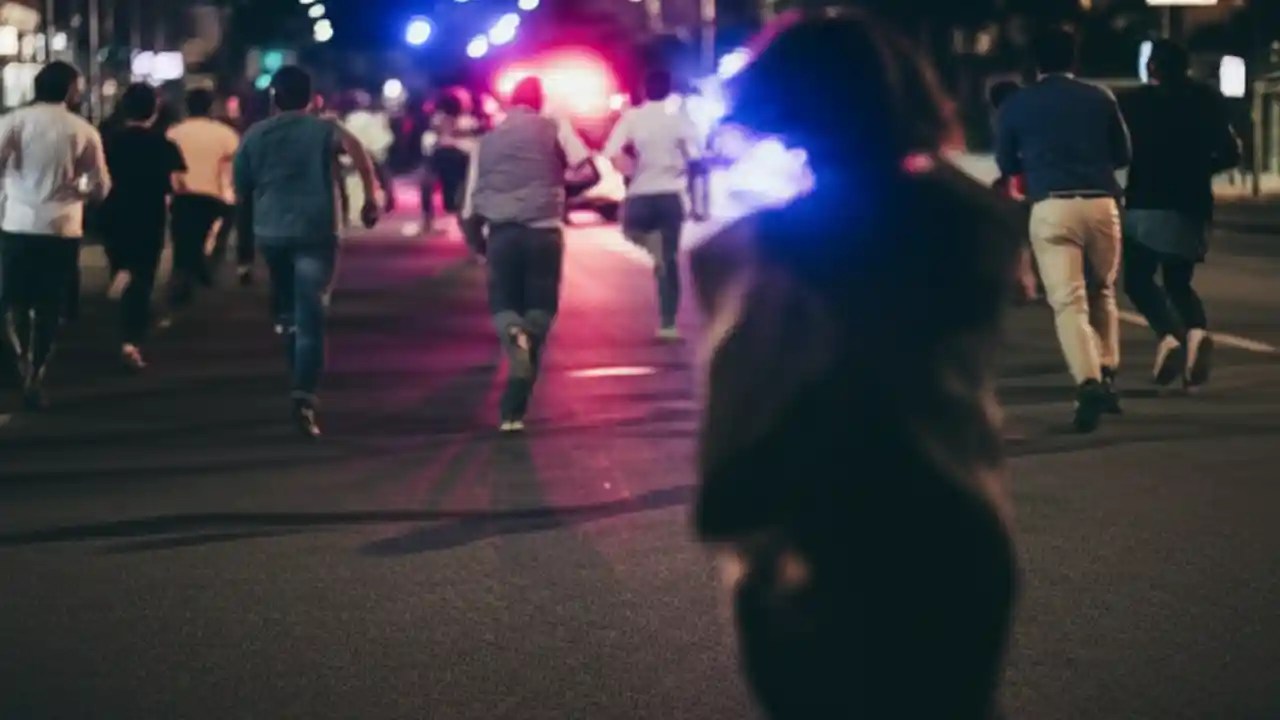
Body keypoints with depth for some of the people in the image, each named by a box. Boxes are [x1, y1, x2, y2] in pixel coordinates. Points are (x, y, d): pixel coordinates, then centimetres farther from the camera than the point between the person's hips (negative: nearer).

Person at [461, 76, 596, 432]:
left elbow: (470, 205, 14)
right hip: (543, 231, -1)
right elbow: (587, 170, -3)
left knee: (504, 304, 16)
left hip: (501, 232, 1)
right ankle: (513, 410, 3)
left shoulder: (487, 140, 16)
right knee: (540, 307, 10)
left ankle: (514, 334, -25)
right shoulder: (555, 129, 9)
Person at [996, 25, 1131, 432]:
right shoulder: (1100, 99, 8)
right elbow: (1123, 155, 16)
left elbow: (1007, 165, 17)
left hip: (1051, 208, -2)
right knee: (1102, 292, 20)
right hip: (1100, 204, 2)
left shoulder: (1017, 106, 7)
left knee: (1068, 300, -6)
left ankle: (1088, 382, -25)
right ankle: (1107, 376, 16)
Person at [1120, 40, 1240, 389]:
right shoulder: (1208, 100, 6)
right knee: (1178, 283, 16)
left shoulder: (1135, 103, -2)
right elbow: (1230, 154, 5)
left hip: (1148, 203, -4)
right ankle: (1197, 331, -16)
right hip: (1193, 206, 4)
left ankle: (1168, 336, -24)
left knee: (1138, 280, 5)